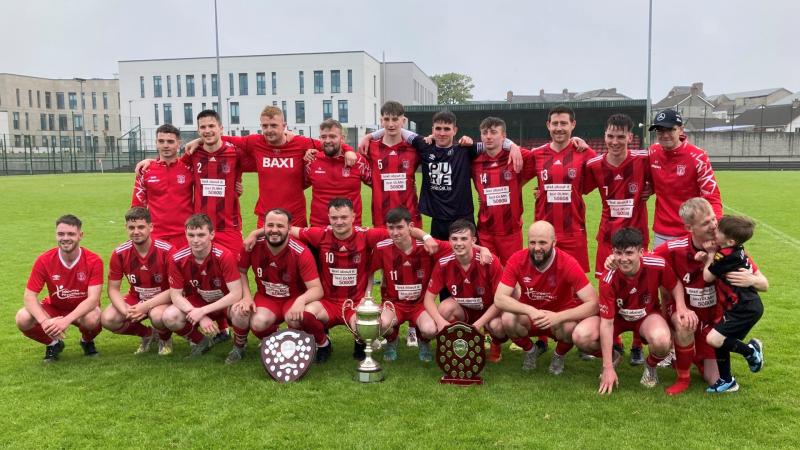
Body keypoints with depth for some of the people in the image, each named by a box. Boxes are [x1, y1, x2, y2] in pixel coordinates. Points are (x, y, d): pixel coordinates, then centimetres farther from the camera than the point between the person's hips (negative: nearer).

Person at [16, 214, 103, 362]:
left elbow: (93, 298, -27)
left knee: (93, 319, -36)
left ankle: (87, 341, 2)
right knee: (22, 319, -25)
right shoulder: (44, 260, -16)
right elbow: (29, 296, -16)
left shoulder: (94, 261, -21)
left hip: (82, 309, -2)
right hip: (54, 307, 3)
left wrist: (66, 320, -41)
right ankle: (54, 343, 6)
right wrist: (44, 321, -35)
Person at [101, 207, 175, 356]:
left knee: (158, 316, -37)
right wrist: (126, 310, -23)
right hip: (135, 298, 4)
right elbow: (113, 289, -4)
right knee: (107, 319, -20)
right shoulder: (119, 253, -10)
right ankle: (147, 334, 8)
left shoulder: (166, 250, -21)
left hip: (162, 299, -4)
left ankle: (165, 338, 2)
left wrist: (146, 306, -28)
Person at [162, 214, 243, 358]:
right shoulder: (177, 259, -17)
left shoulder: (225, 256, -26)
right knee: (169, 317, -24)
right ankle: (199, 342, 7)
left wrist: (202, 311, -29)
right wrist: (201, 317, -25)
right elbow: (176, 295, -12)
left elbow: (236, 294, -29)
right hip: (195, 304, 3)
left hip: (225, 303, -3)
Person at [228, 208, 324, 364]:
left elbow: (317, 289, -24)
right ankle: (239, 346, 8)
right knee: (239, 312, -29)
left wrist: (301, 300, -46)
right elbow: (241, 271, 4)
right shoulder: (253, 246, -13)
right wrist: (247, 297, -13)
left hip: (293, 300, -2)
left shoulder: (301, 253, -22)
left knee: (295, 318, -37)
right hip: (265, 298, 2)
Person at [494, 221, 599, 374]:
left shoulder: (568, 264, -23)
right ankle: (530, 350, 6)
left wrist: (558, 317, -40)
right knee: (508, 319, -29)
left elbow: (593, 303, -26)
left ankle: (559, 355, 4)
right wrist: (530, 310, -39)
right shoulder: (517, 260, -18)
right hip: (528, 316, 2)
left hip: (560, 317, -1)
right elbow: (499, 298, -22)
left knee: (570, 327, -34)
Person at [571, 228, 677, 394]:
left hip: (647, 315, 0)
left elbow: (675, 285, -2)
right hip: (616, 316, 0)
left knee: (661, 341, -36)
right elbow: (607, 323, -26)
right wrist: (608, 368, -26)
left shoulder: (657, 265, -26)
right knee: (580, 336, -26)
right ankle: (612, 357, 10)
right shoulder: (608, 279, -29)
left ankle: (651, 366, 4)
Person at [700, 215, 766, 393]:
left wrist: (710, 255, 1)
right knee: (721, 340, 11)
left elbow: (707, 277, -11)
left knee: (714, 339, -17)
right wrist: (710, 254, -4)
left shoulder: (725, 255, -21)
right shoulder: (737, 251, 7)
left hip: (744, 308, -10)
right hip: (749, 305, 10)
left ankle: (750, 350, 4)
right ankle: (726, 381, 20)